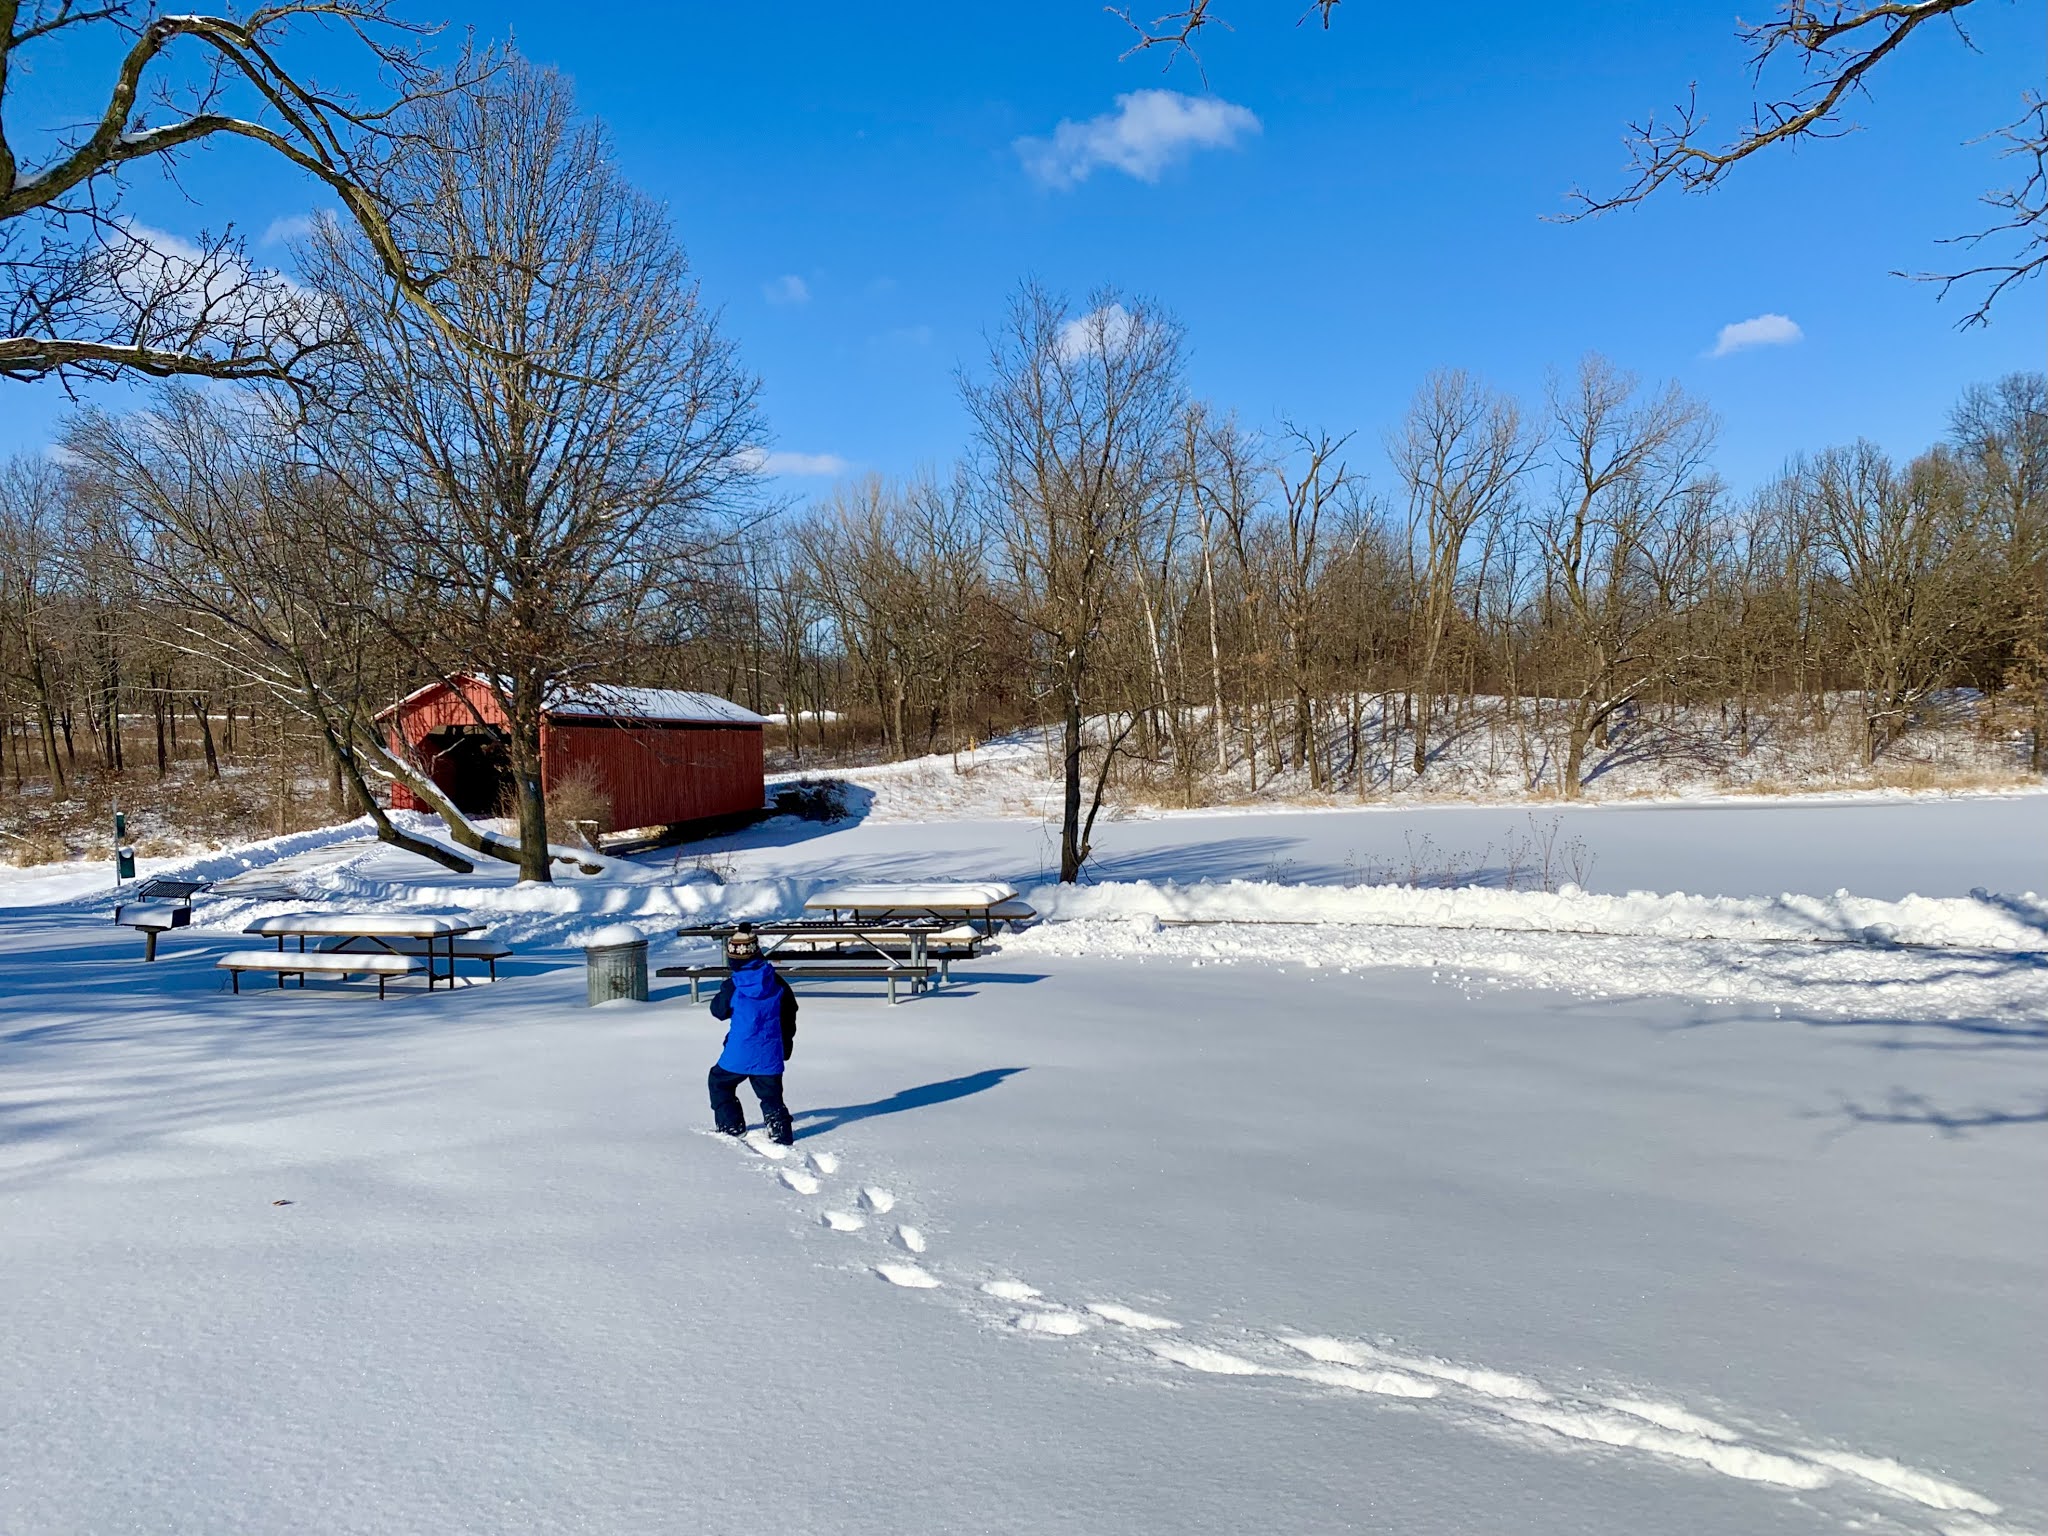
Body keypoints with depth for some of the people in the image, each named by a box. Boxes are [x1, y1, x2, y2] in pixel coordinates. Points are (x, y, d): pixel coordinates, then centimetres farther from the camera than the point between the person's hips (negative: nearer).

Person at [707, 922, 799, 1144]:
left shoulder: (733, 986, -12)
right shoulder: (776, 983, -1)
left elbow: (718, 1010, 6)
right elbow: (789, 1014, 9)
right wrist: (786, 1043, 22)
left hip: (739, 1053, -3)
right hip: (770, 1053, 3)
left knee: (719, 1082, 20)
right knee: (771, 1093, 11)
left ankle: (732, 1127, 19)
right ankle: (781, 1133, 1)